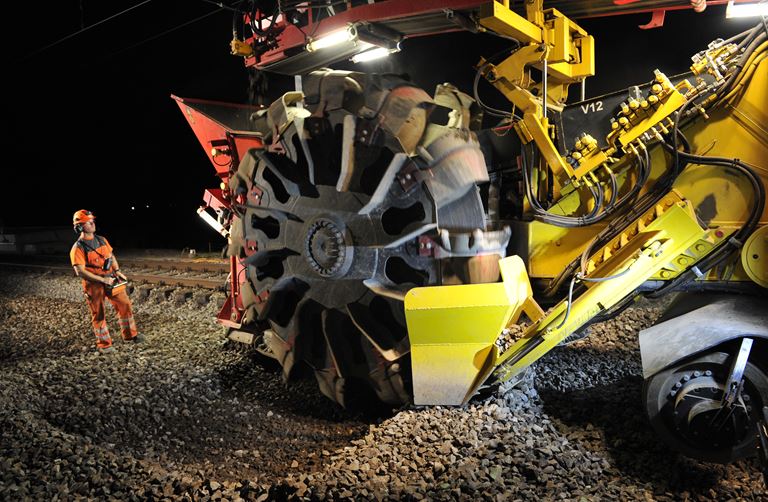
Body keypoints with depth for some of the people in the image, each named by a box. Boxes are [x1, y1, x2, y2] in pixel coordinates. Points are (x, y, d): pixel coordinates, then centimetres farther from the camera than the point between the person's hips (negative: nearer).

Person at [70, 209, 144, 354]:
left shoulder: (101, 240, 7)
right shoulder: (78, 248, -13)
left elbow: (111, 256, 18)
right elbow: (80, 271, -19)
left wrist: (117, 271, 2)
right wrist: (102, 279, -21)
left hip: (110, 279, 6)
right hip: (93, 284, -6)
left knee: (125, 304, 7)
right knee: (98, 314, 4)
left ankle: (130, 335, 23)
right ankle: (103, 344, 17)